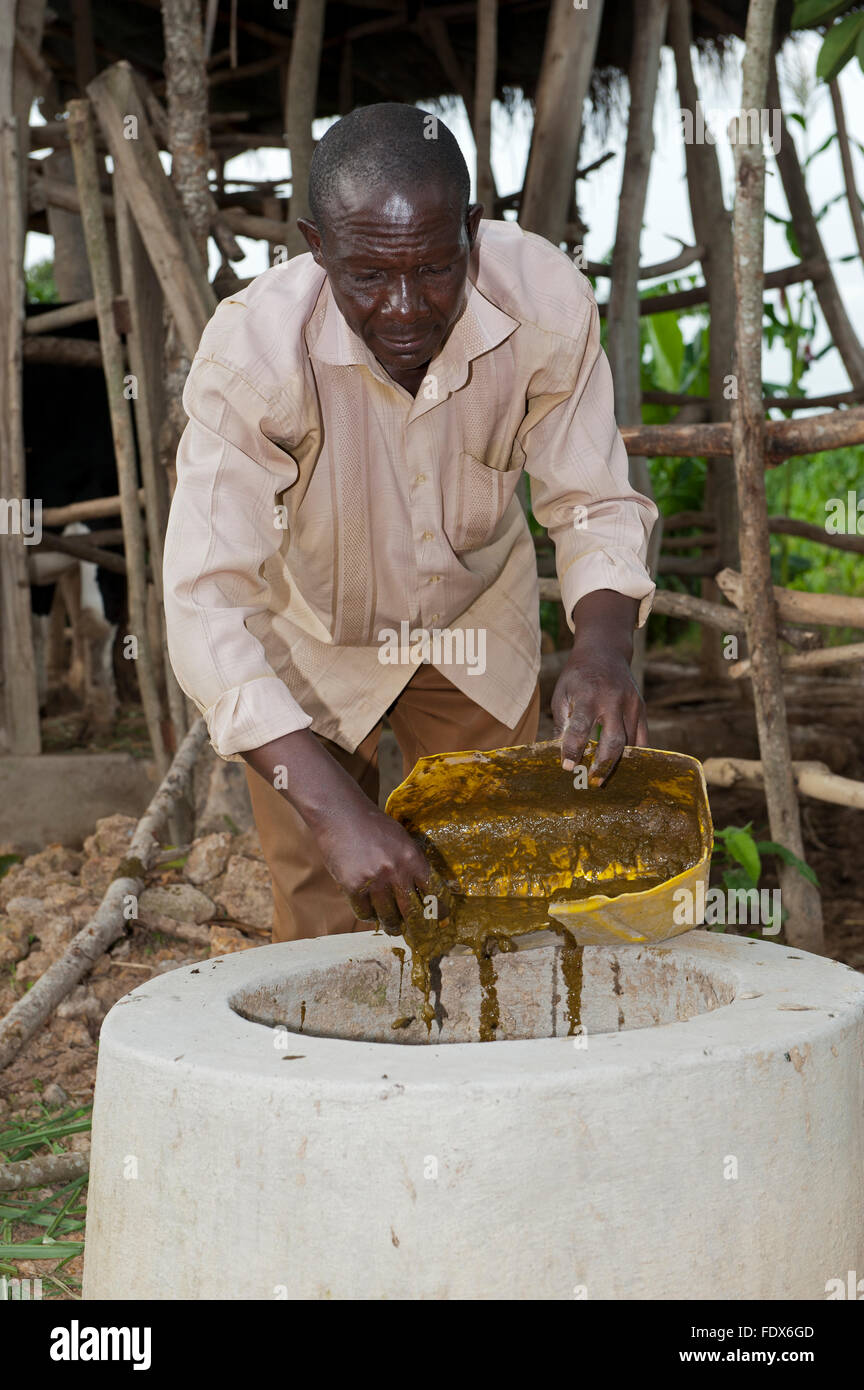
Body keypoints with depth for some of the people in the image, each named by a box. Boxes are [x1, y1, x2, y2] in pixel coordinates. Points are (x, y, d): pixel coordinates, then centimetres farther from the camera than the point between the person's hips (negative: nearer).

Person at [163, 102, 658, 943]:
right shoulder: (252, 352, -35)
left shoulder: (548, 302, -28)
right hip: (306, 639, -2)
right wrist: (334, 809, -49)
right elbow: (207, 605, -39)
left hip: (478, 621, 3)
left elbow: (592, 501, -15)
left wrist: (603, 646, -37)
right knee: (328, 933, -1)